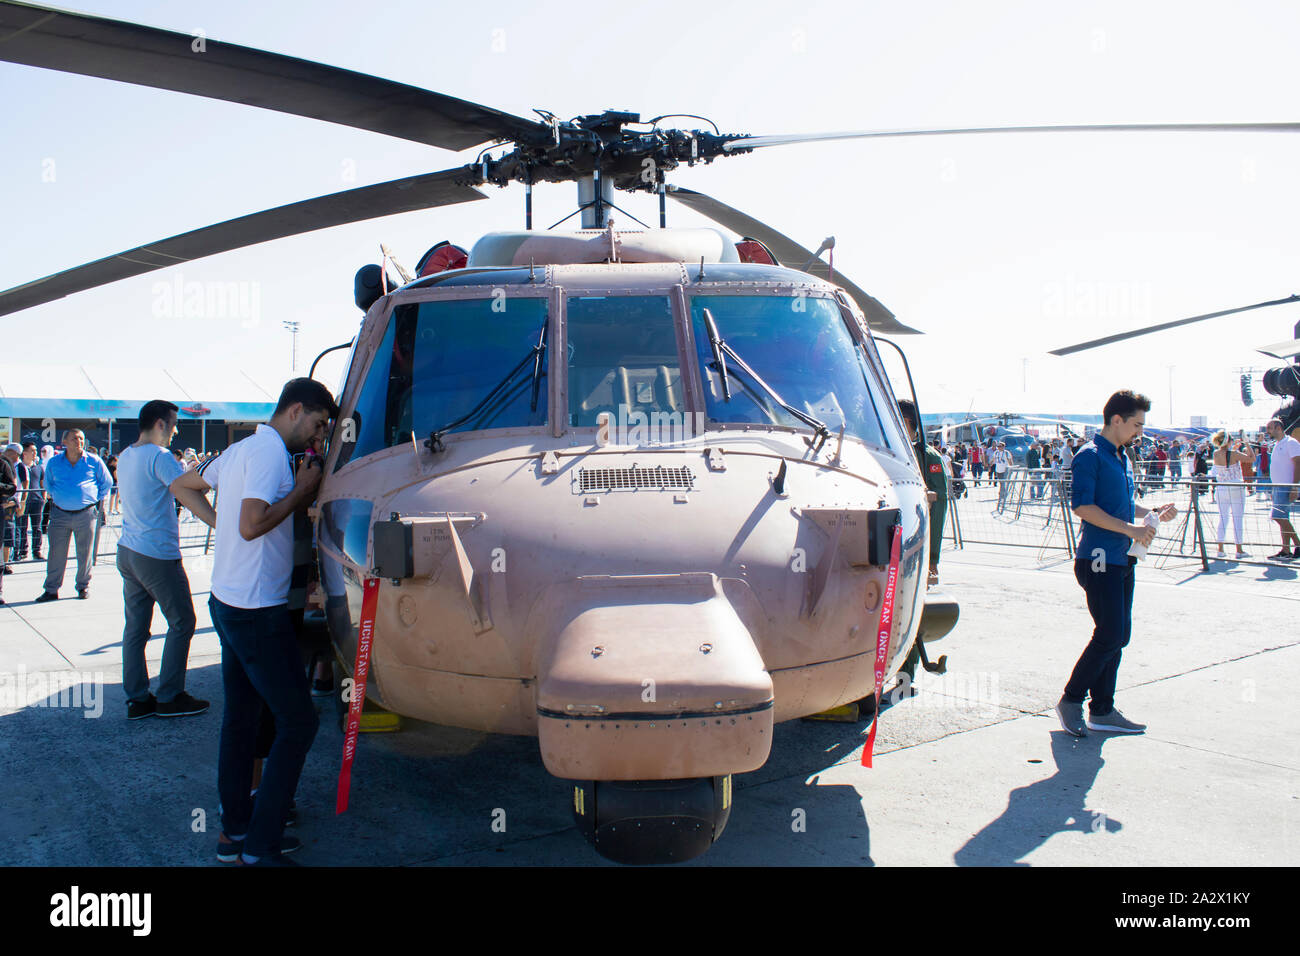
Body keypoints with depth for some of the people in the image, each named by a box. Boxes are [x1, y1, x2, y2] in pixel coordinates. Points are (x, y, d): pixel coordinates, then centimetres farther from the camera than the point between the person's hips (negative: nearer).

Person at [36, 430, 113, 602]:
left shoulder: (94, 461, 0)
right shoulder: (53, 463, 5)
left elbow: (106, 483, 12)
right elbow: (48, 484, 23)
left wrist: (98, 500, 9)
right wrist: (56, 498, 17)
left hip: (85, 514, -1)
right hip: (60, 514, 2)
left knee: (85, 552, 5)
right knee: (56, 552, 3)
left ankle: (83, 586, 19)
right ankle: (51, 589, 10)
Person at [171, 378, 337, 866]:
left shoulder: (241, 450, 13)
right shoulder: (270, 452, -16)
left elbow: (182, 486, 26)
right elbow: (252, 524, -27)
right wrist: (301, 491, -15)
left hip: (228, 603, 10)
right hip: (257, 611, -10)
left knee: (240, 717, 16)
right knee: (297, 721, -4)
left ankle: (234, 831, 26)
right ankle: (261, 848, 0)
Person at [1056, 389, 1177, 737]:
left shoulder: (1122, 458, 17)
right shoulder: (1089, 456, -11)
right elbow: (1083, 507, -19)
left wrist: (1152, 512, 12)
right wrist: (1130, 528, -20)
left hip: (1121, 559, 9)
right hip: (1098, 558, -9)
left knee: (1117, 635, 10)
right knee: (1110, 635, -10)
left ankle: (1102, 710, 17)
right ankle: (1071, 700, 3)